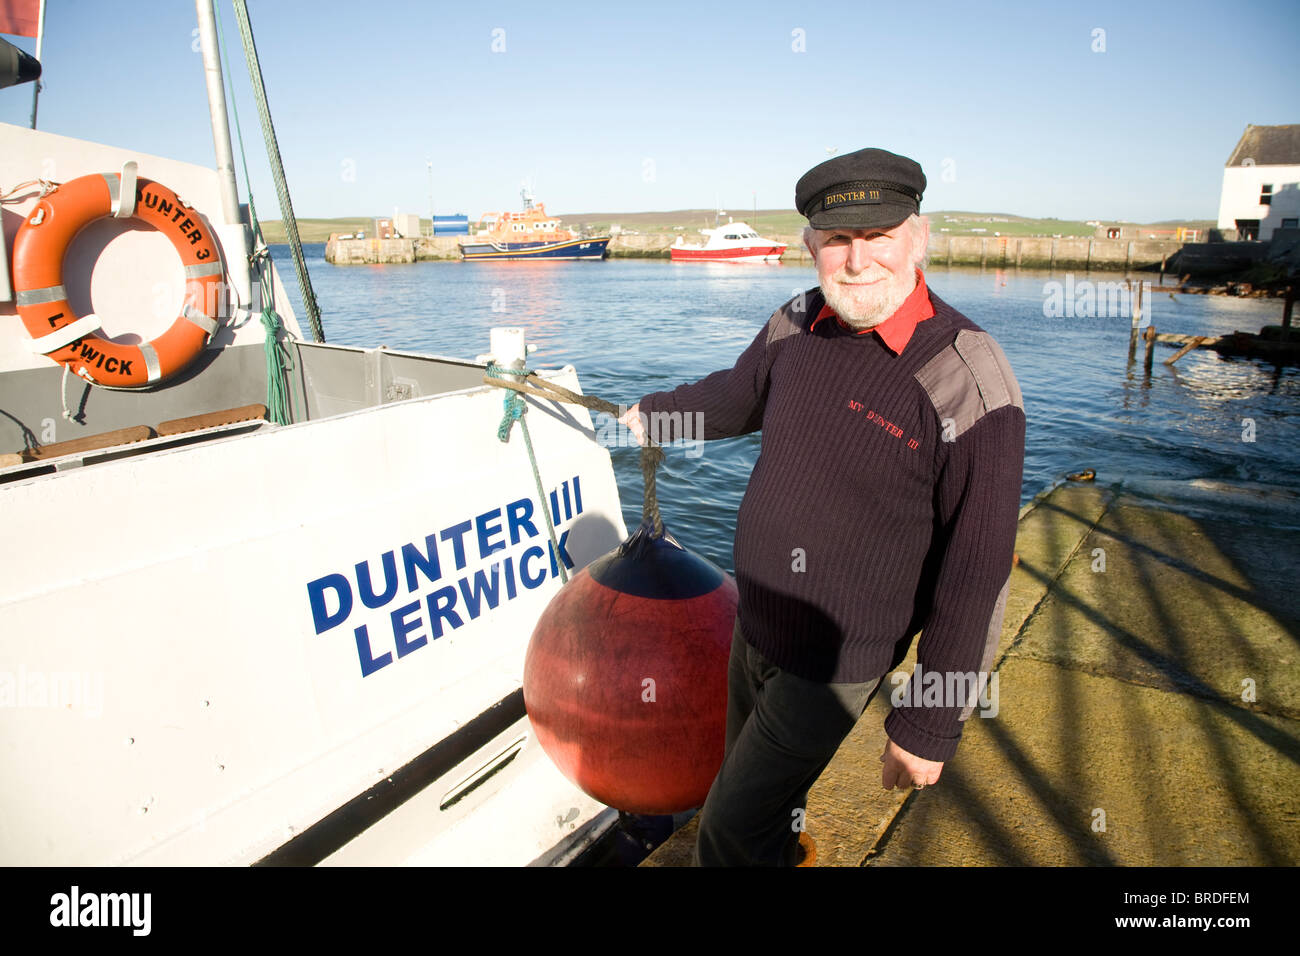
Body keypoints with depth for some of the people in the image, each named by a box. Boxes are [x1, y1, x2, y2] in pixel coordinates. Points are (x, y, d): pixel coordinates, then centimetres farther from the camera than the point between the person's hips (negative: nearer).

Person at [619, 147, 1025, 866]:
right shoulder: (798, 325, -5)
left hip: (833, 663, -6)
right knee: (767, 794, 26)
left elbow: (977, 575, -20)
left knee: (731, 832, 7)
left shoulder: (967, 379, -24)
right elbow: (736, 396, 17)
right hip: (752, 624, 6)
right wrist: (648, 415, 33)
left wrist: (928, 726, -15)